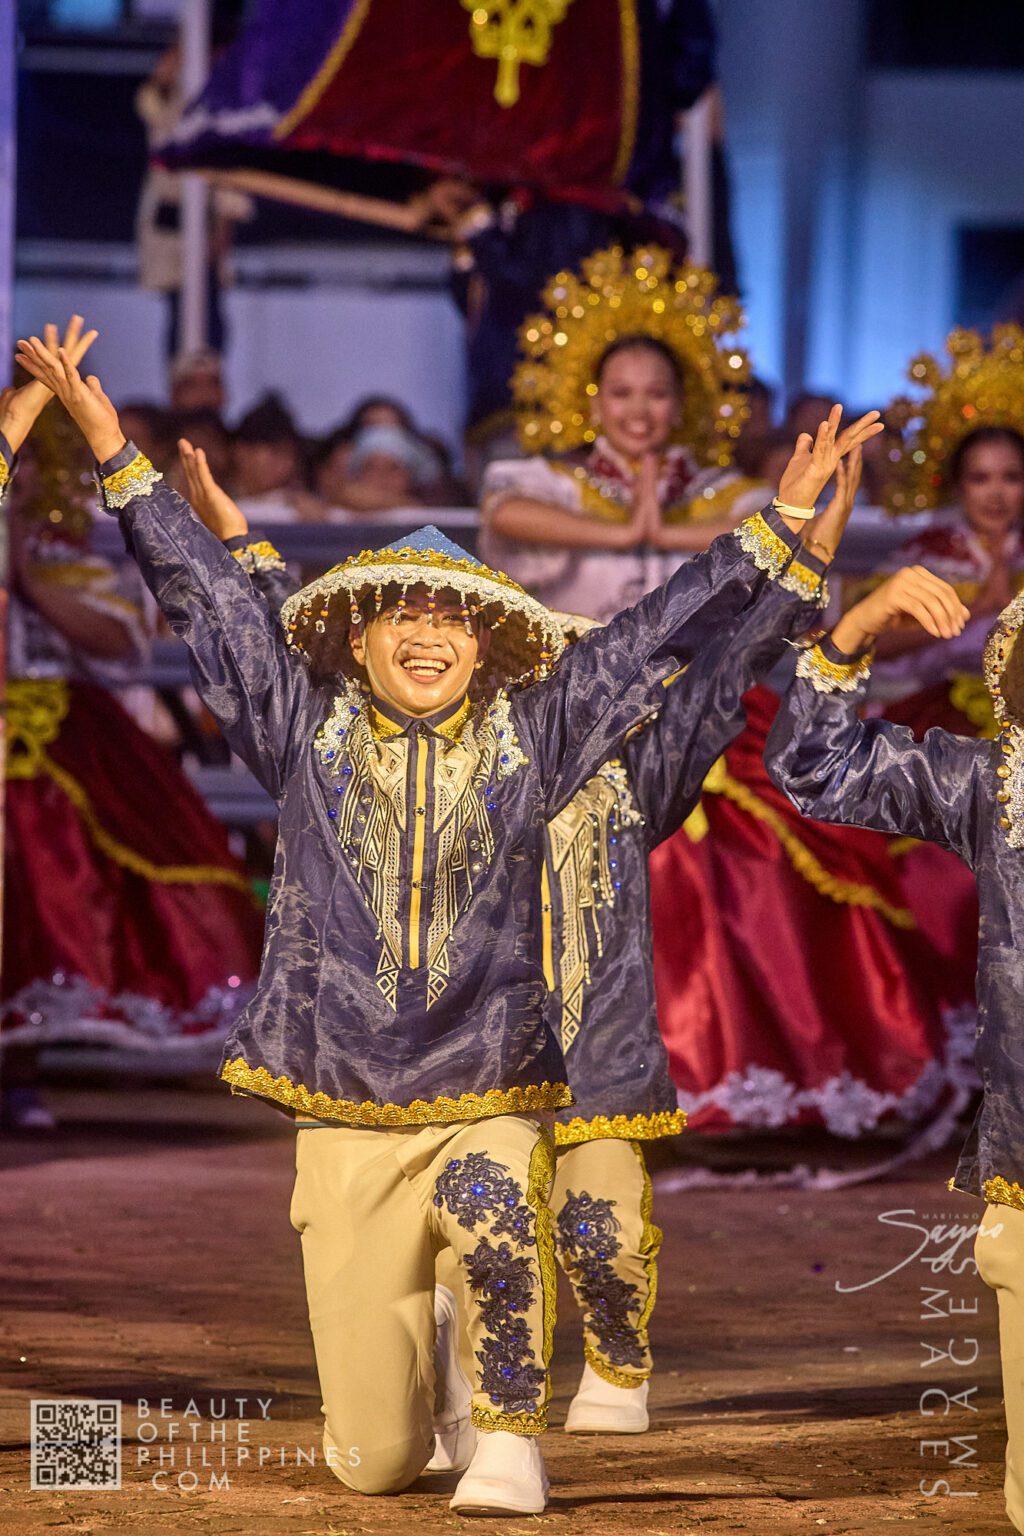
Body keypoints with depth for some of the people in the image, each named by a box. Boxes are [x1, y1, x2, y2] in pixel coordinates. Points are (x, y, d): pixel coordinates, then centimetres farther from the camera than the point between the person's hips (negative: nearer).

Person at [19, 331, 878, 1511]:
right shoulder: (307, 729, 4)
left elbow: (660, 630, 6)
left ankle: (510, 1437, -19)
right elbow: (208, 595, 5)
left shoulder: (528, 738, 4)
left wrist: (781, 517, 4)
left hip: (488, 1101, -1)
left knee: (493, 1210, -40)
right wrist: (118, 458, 1)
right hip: (344, 1116, 1)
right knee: (371, 1461, 2)